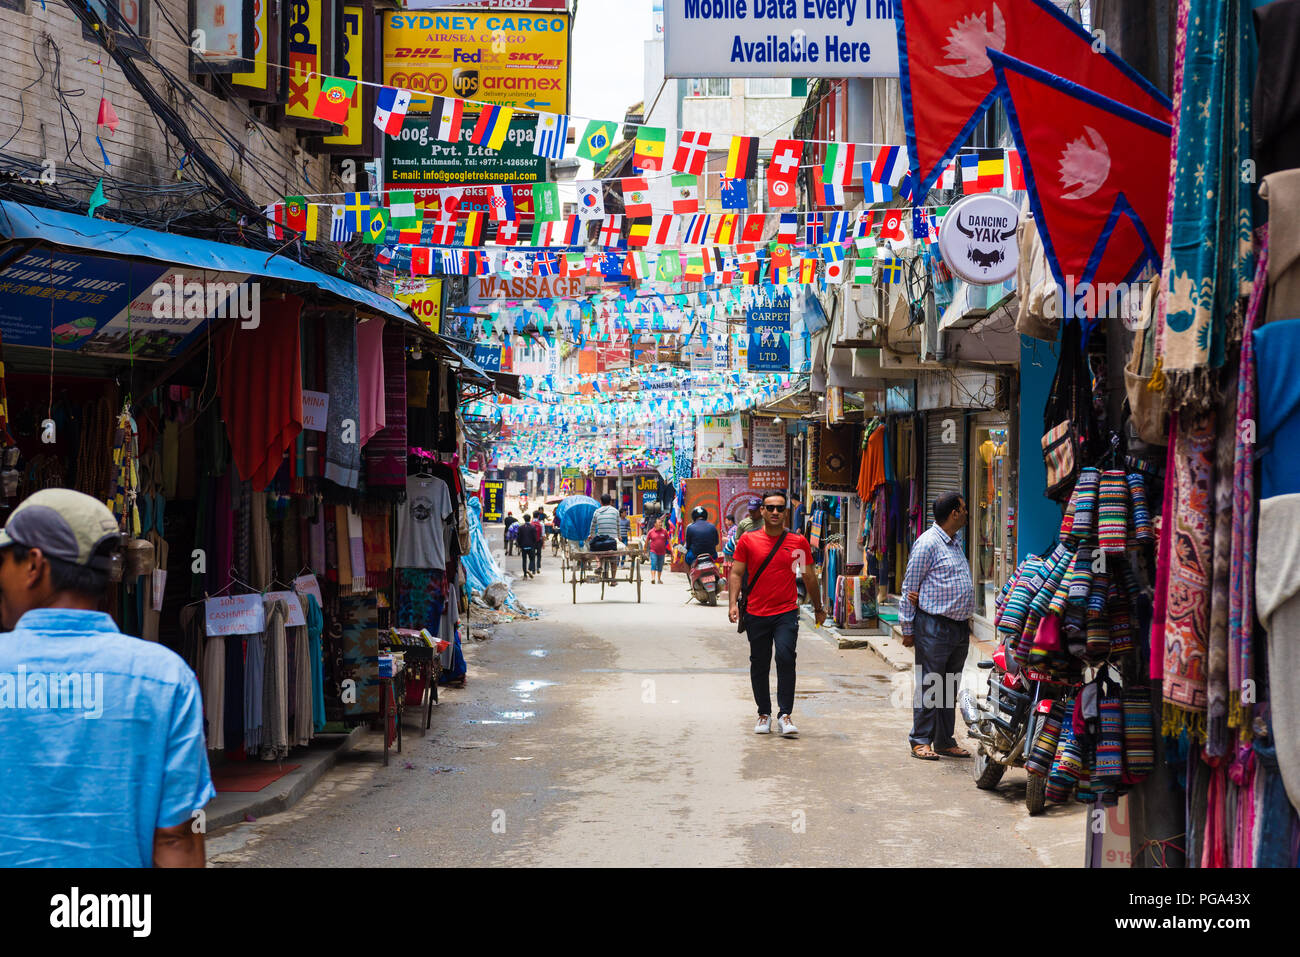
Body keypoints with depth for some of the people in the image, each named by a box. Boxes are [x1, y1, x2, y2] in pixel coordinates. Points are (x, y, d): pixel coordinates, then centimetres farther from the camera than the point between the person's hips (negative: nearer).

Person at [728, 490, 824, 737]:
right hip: (756, 613, 1)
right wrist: (733, 603, -9)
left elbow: (809, 576, 13)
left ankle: (784, 715, -9)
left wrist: (819, 608, 19)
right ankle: (764, 714, 22)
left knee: (786, 657, -16)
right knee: (759, 664, 8)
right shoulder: (748, 540, 3)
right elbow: (736, 573, 4)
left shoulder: (798, 542, 3)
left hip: (787, 612, -1)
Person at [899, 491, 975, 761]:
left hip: (960, 627, 8)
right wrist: (908, 629, -8)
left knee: (950, 688, 12)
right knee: (929, 685, -4)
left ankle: (945, 740, 19)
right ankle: (921, 740, 3)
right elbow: (909, 588, -8)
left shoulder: (956, 543, 17)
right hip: (935, 626, -8)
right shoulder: (928, 543, -10)